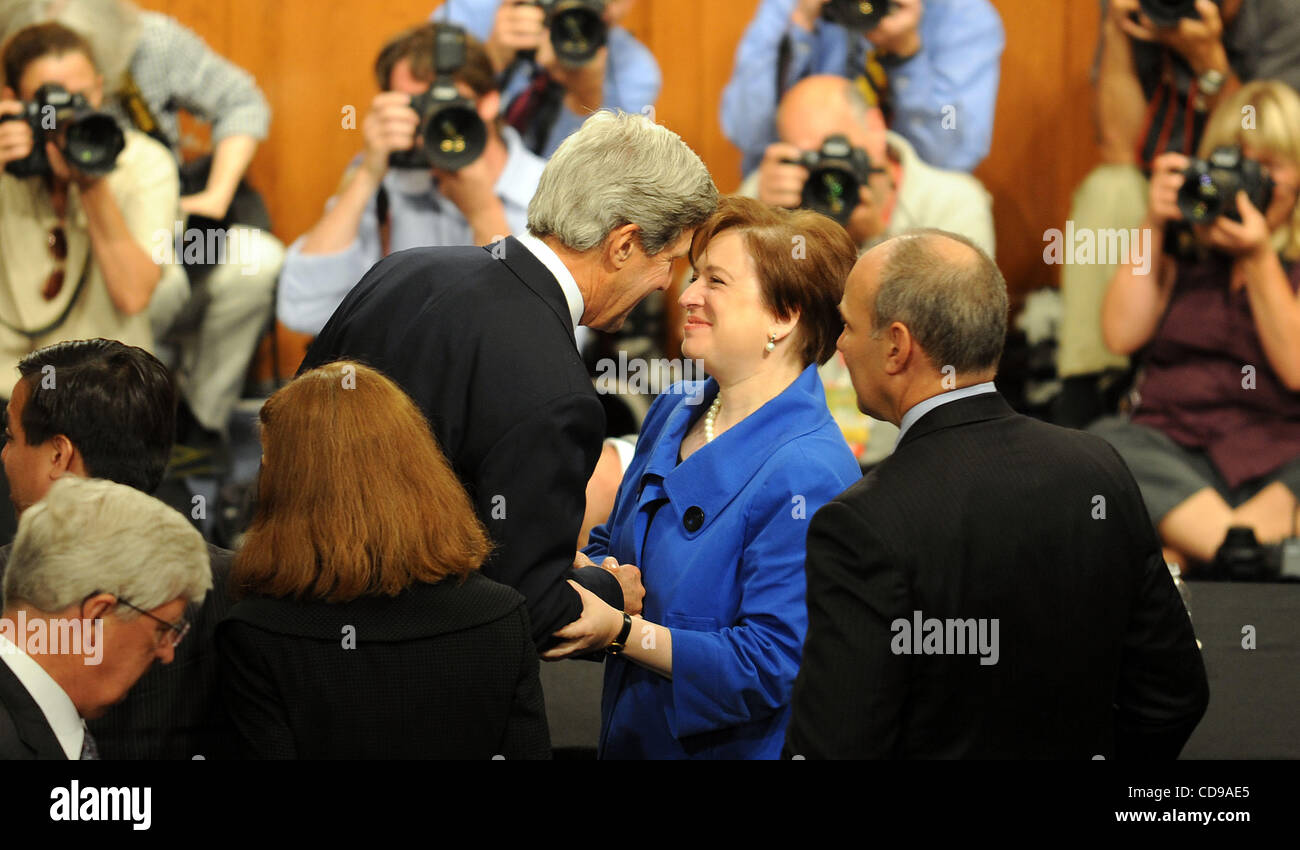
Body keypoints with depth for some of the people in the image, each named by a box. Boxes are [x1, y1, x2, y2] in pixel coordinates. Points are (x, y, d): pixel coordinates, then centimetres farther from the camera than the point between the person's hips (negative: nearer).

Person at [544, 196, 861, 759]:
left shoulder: (806, 475, -23)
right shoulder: (676, 411, 3)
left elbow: (770, 670, -25)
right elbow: (615, 547, 14)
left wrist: (620, 630, -27)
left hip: (735, 748, -8)